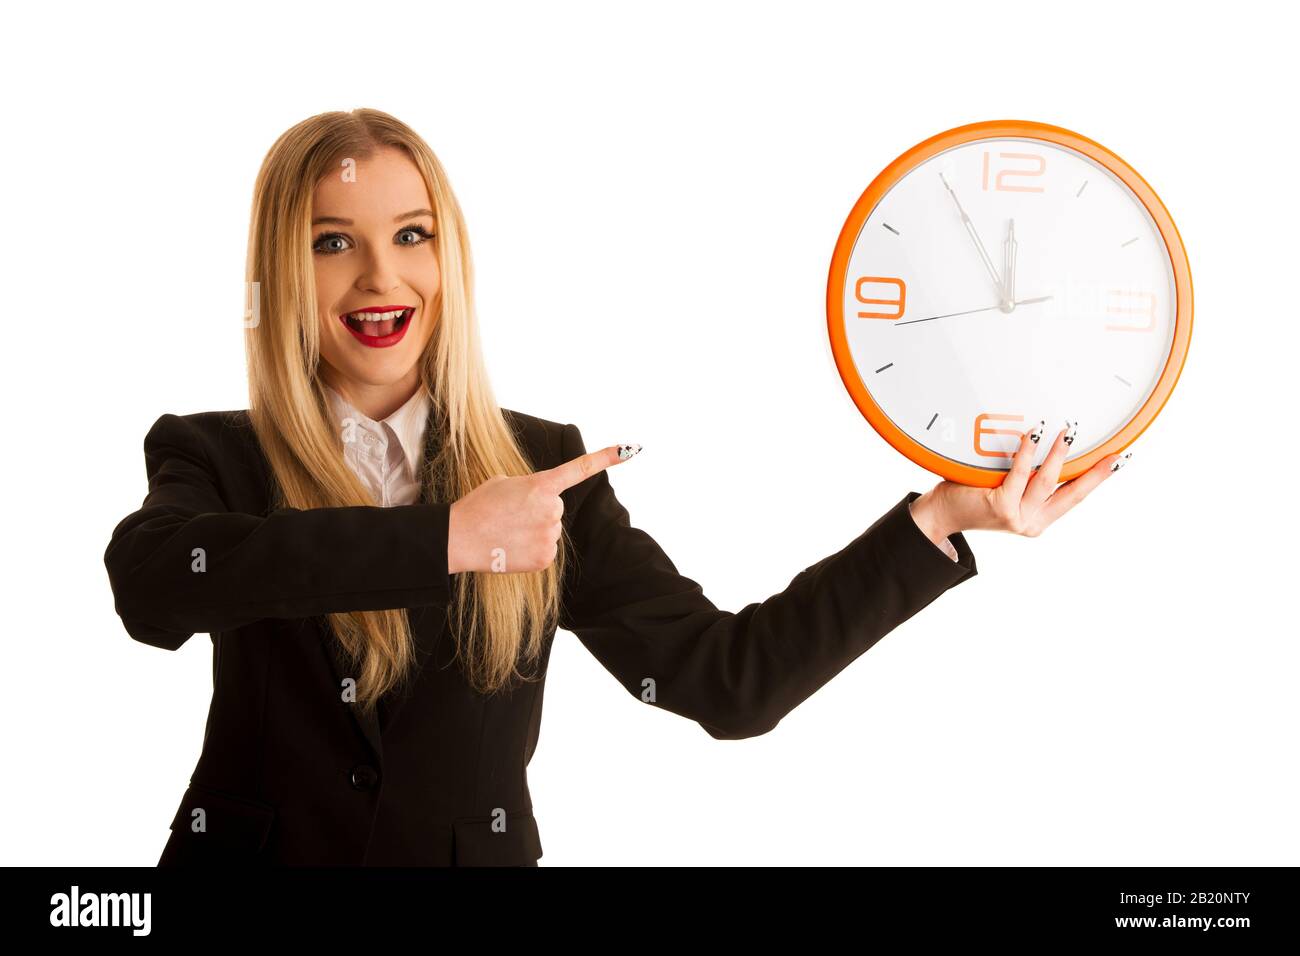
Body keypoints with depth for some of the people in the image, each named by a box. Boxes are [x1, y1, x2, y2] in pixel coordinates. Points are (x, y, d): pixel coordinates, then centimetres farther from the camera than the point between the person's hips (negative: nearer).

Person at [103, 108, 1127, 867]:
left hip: (474, 844, 1)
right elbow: (150, 583, -26)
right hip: (254, 844, 0)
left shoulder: (542, 469, -1)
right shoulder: (215, 456, -3)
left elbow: (727, 679, -6)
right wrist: (447, 541, -29)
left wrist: (938, 519, -13)